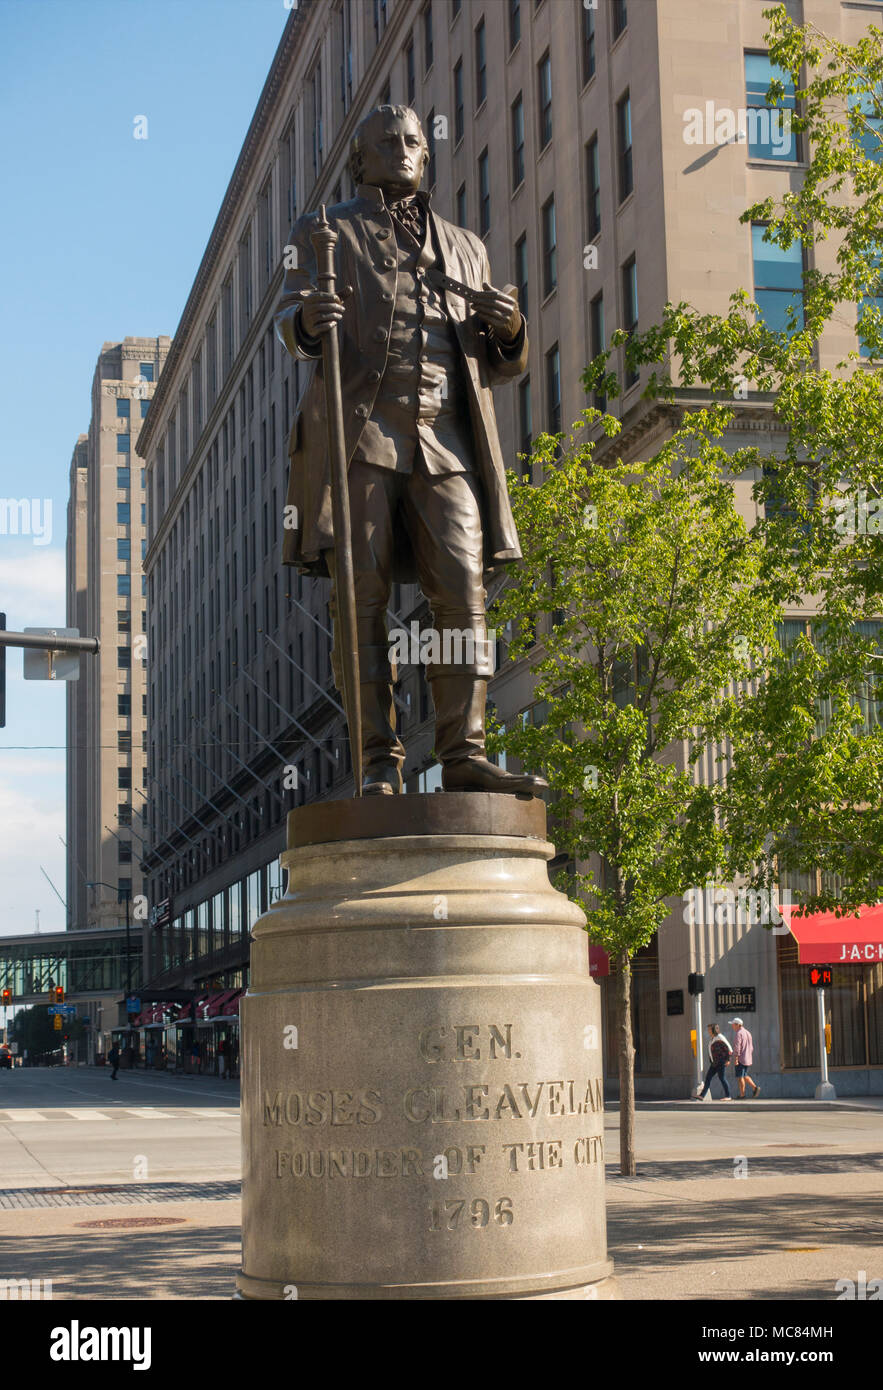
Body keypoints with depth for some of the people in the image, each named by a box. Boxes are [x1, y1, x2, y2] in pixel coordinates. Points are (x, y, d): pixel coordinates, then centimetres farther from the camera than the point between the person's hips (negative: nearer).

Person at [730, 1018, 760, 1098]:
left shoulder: (739, 1034, -14)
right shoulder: (747, 1033, 14)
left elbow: (737, 1047, -22)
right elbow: (751, 1047, 18)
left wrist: (736, 1059, -23)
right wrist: (751, 1058, 23)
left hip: (740, 1059, -9)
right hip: (748, 1059, 9)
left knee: (740, 1077, -2)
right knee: (744, 1076, 18)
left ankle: (742, 1095, -1)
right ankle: (755, 1088, 3)